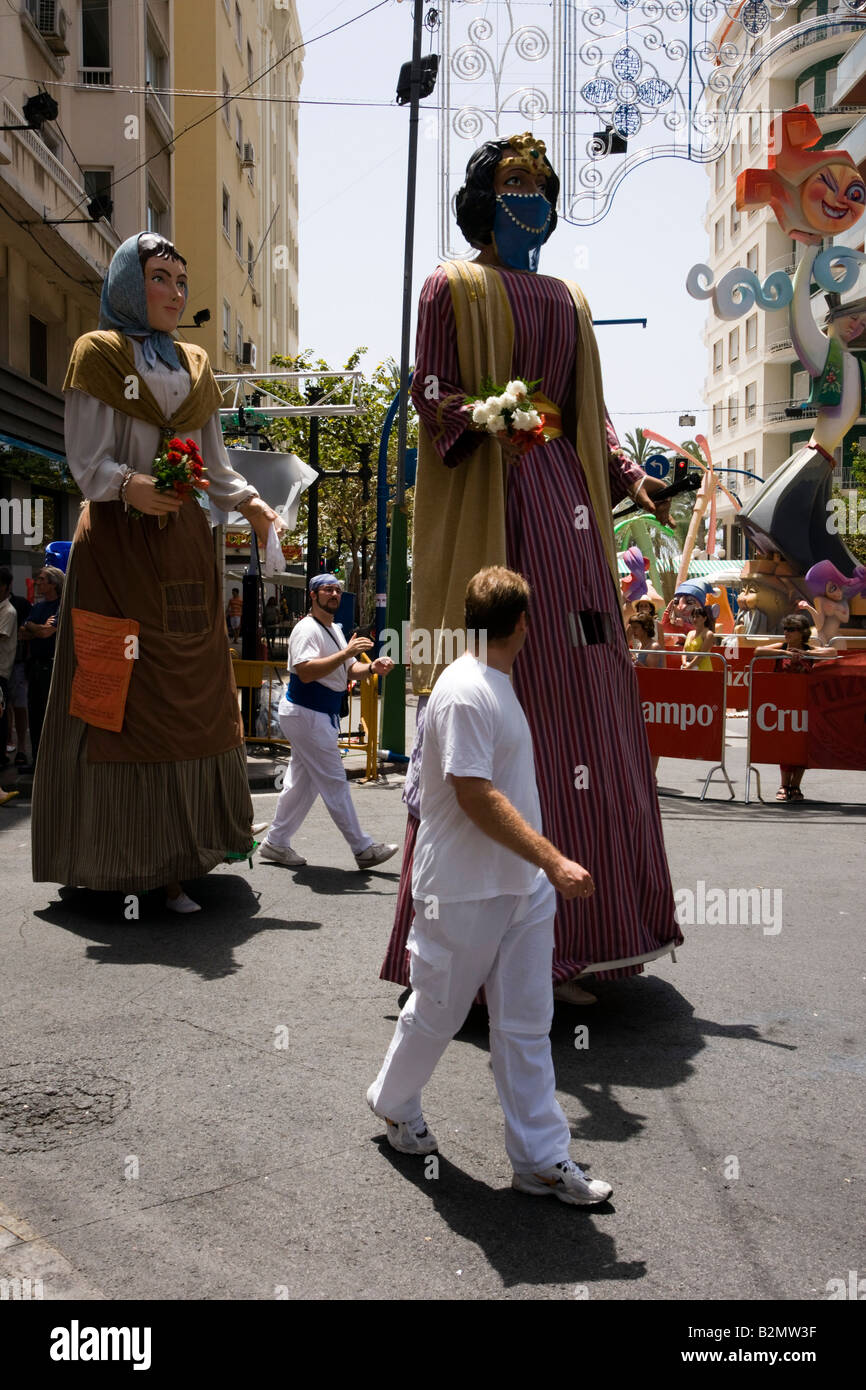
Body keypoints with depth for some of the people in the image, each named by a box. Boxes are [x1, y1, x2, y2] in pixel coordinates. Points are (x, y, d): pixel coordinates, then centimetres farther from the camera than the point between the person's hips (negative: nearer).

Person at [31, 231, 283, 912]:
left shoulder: (196, 366, 19)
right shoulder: (99, 354, 4)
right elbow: (88, 460, -6)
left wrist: (252, 503, -1)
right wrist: (129, 485, -25)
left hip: (184, 544, 5)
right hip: (116, 543, -5)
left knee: (191, 694, 1)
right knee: (115, 696, -7)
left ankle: (174, 859, 7)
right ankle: (114, 861, -2)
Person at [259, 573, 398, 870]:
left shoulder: (335, 630, 17)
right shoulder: (307, 629, -15)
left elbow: (350, 670, 16)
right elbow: (305, 671, -29)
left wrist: (372, 668, -5)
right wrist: (346, 653, -30)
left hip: (321, 716, 10)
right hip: (306, 715, -10)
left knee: (302, 781, 14)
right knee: (333, 781, -4)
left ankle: (276, 843, 24)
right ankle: (363, 848, 1)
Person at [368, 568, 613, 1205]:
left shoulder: (498, 684, 12)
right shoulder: (464, 692, -21)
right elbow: (474, 795, -27)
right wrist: (553, 860, -29)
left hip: (522, 885, 9)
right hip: (464, 891, -9)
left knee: (527, 1023, 10)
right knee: (438, 1010, 12)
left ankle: (541, 1157, 18)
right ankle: (395, 1103, 37)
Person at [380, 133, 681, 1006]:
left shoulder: (568, 301, 24)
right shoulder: (454, 287, 8)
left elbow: (589, 413, 21)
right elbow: (433, 395, -1)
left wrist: (632, 478, 7)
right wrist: (487, 417, -20)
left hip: (565, 506, 6)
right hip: (488, 506, -6)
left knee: (579, 699, 1)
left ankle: (568, 928, 8)